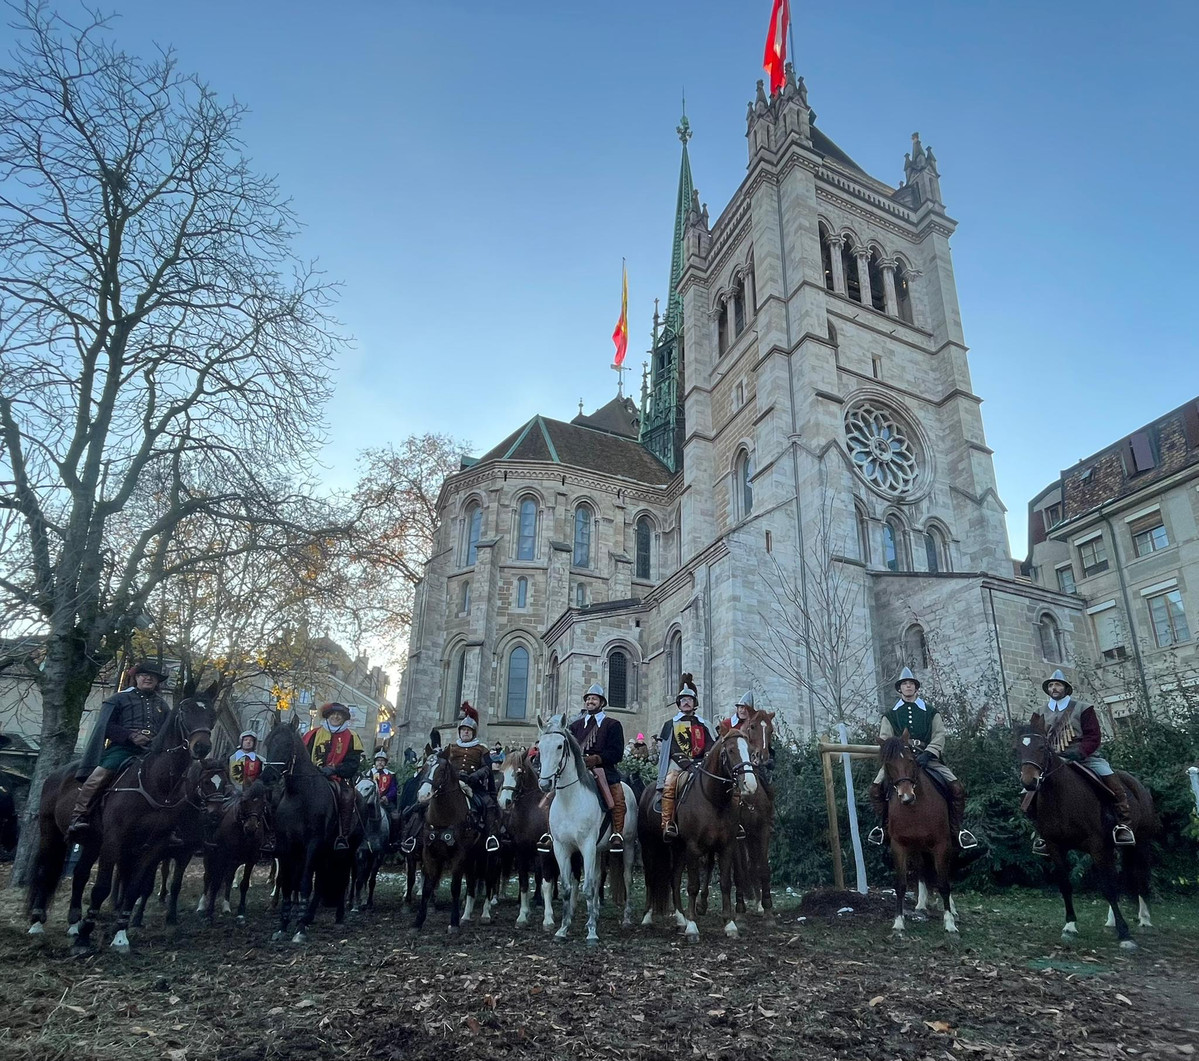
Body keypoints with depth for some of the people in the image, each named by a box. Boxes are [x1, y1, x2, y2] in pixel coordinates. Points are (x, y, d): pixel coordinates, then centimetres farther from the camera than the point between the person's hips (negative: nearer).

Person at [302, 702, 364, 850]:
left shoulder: (350, 737, 7)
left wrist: (334, 769, -18)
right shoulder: (315, 734, 12)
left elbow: (353, 764, -2)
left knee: (347, 797, -29)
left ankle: (342, 837, -23)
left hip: (338, 778, -1)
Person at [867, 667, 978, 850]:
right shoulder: (890, 716, 12)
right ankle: (883, 825, 1)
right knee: (875, 789, -21)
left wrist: (927, 754, -18)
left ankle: (957, 828, 2)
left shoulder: (931, 713, 12)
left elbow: (939, 737, 0)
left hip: (928, 759, 0)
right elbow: (884, 739, 4)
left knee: (957, 788, -19)